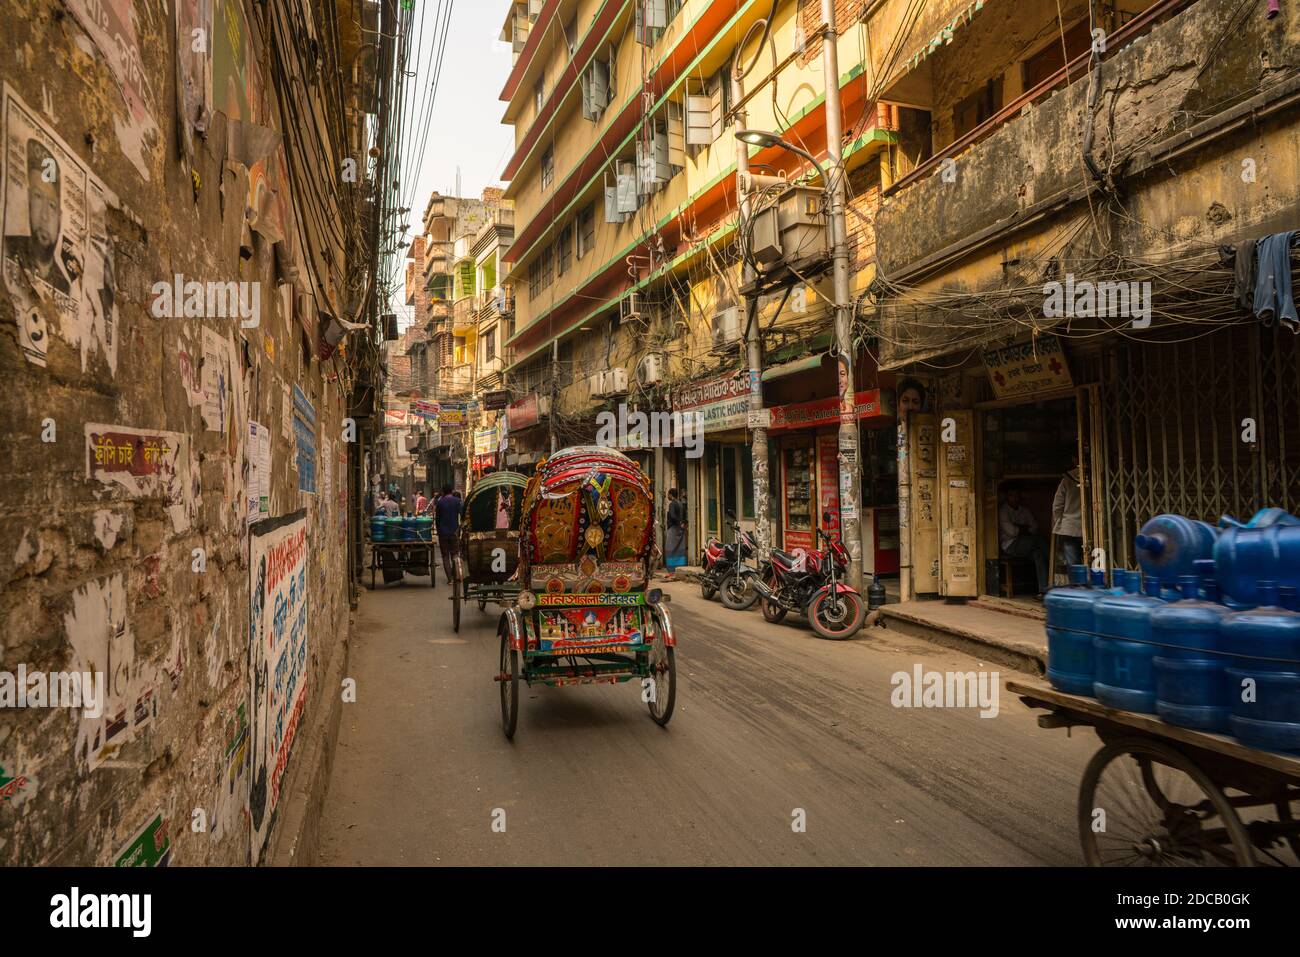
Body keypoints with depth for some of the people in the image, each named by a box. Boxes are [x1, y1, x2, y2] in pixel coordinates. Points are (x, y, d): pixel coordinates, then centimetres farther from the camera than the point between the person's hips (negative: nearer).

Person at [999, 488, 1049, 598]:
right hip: (1010, 545, -5)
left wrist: (1020, 528, -4)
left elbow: (1035, 528, 11)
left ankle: (1043, 589, -33)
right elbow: (1011, 531, -10)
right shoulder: (1003, 511, -1)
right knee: (1039, 539, -26)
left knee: (1038, 552, -29)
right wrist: (1025, 529, 5)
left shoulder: (1024, 510, 19)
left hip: (1026, 546, 5)